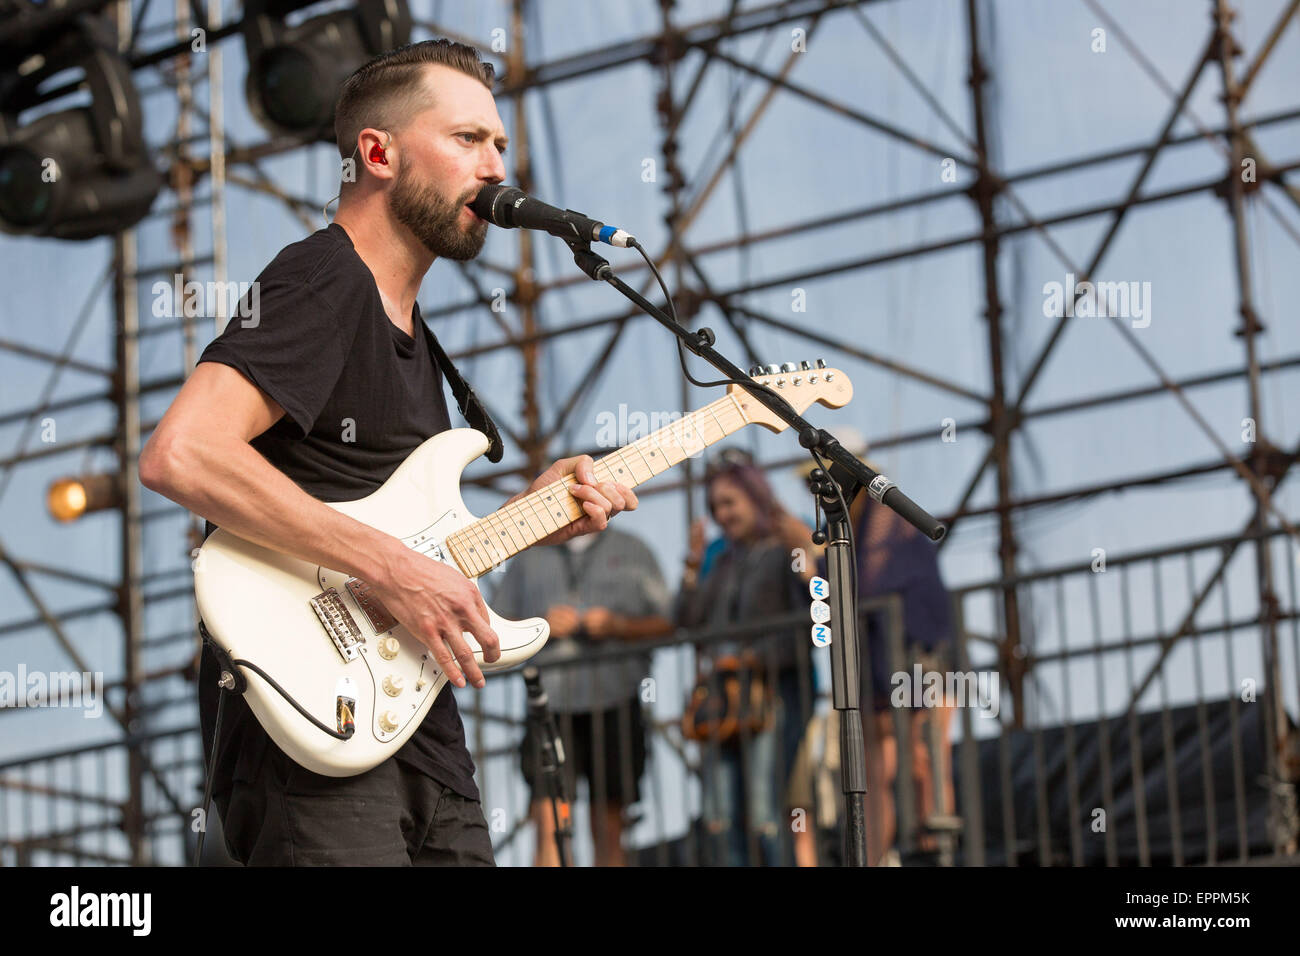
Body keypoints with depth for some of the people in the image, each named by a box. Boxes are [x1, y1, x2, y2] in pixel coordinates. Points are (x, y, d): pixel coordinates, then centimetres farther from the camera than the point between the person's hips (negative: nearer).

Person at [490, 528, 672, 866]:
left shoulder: (632, 551, 14)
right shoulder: (529, 558, 16)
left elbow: (666, 624, 9)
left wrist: (618, 625, -9)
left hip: (615, 702, 0)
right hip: (549, 703, 0)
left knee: (609, 832, 2)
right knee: (550, 826, -15)